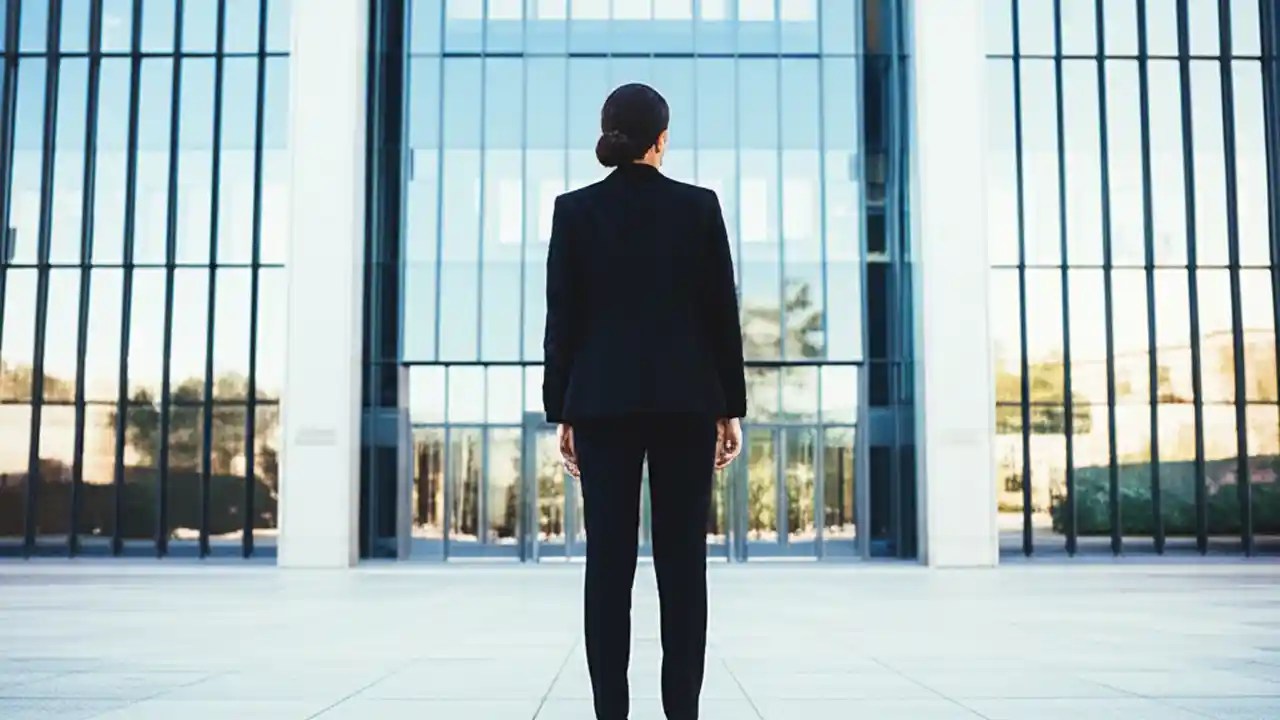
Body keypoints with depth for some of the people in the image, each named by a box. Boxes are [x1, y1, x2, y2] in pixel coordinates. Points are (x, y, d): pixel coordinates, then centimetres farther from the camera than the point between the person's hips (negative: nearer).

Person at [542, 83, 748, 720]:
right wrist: (731, 408, 6)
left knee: (609, 562, 2)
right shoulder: (700, 206, 0)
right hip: (685, 399, 0)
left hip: (603, 400, 0)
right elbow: (722, 314, 0)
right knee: (682, 562, 2)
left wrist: (561, 413, 5)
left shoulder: (574, 209, 0)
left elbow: (563, 318, 0)